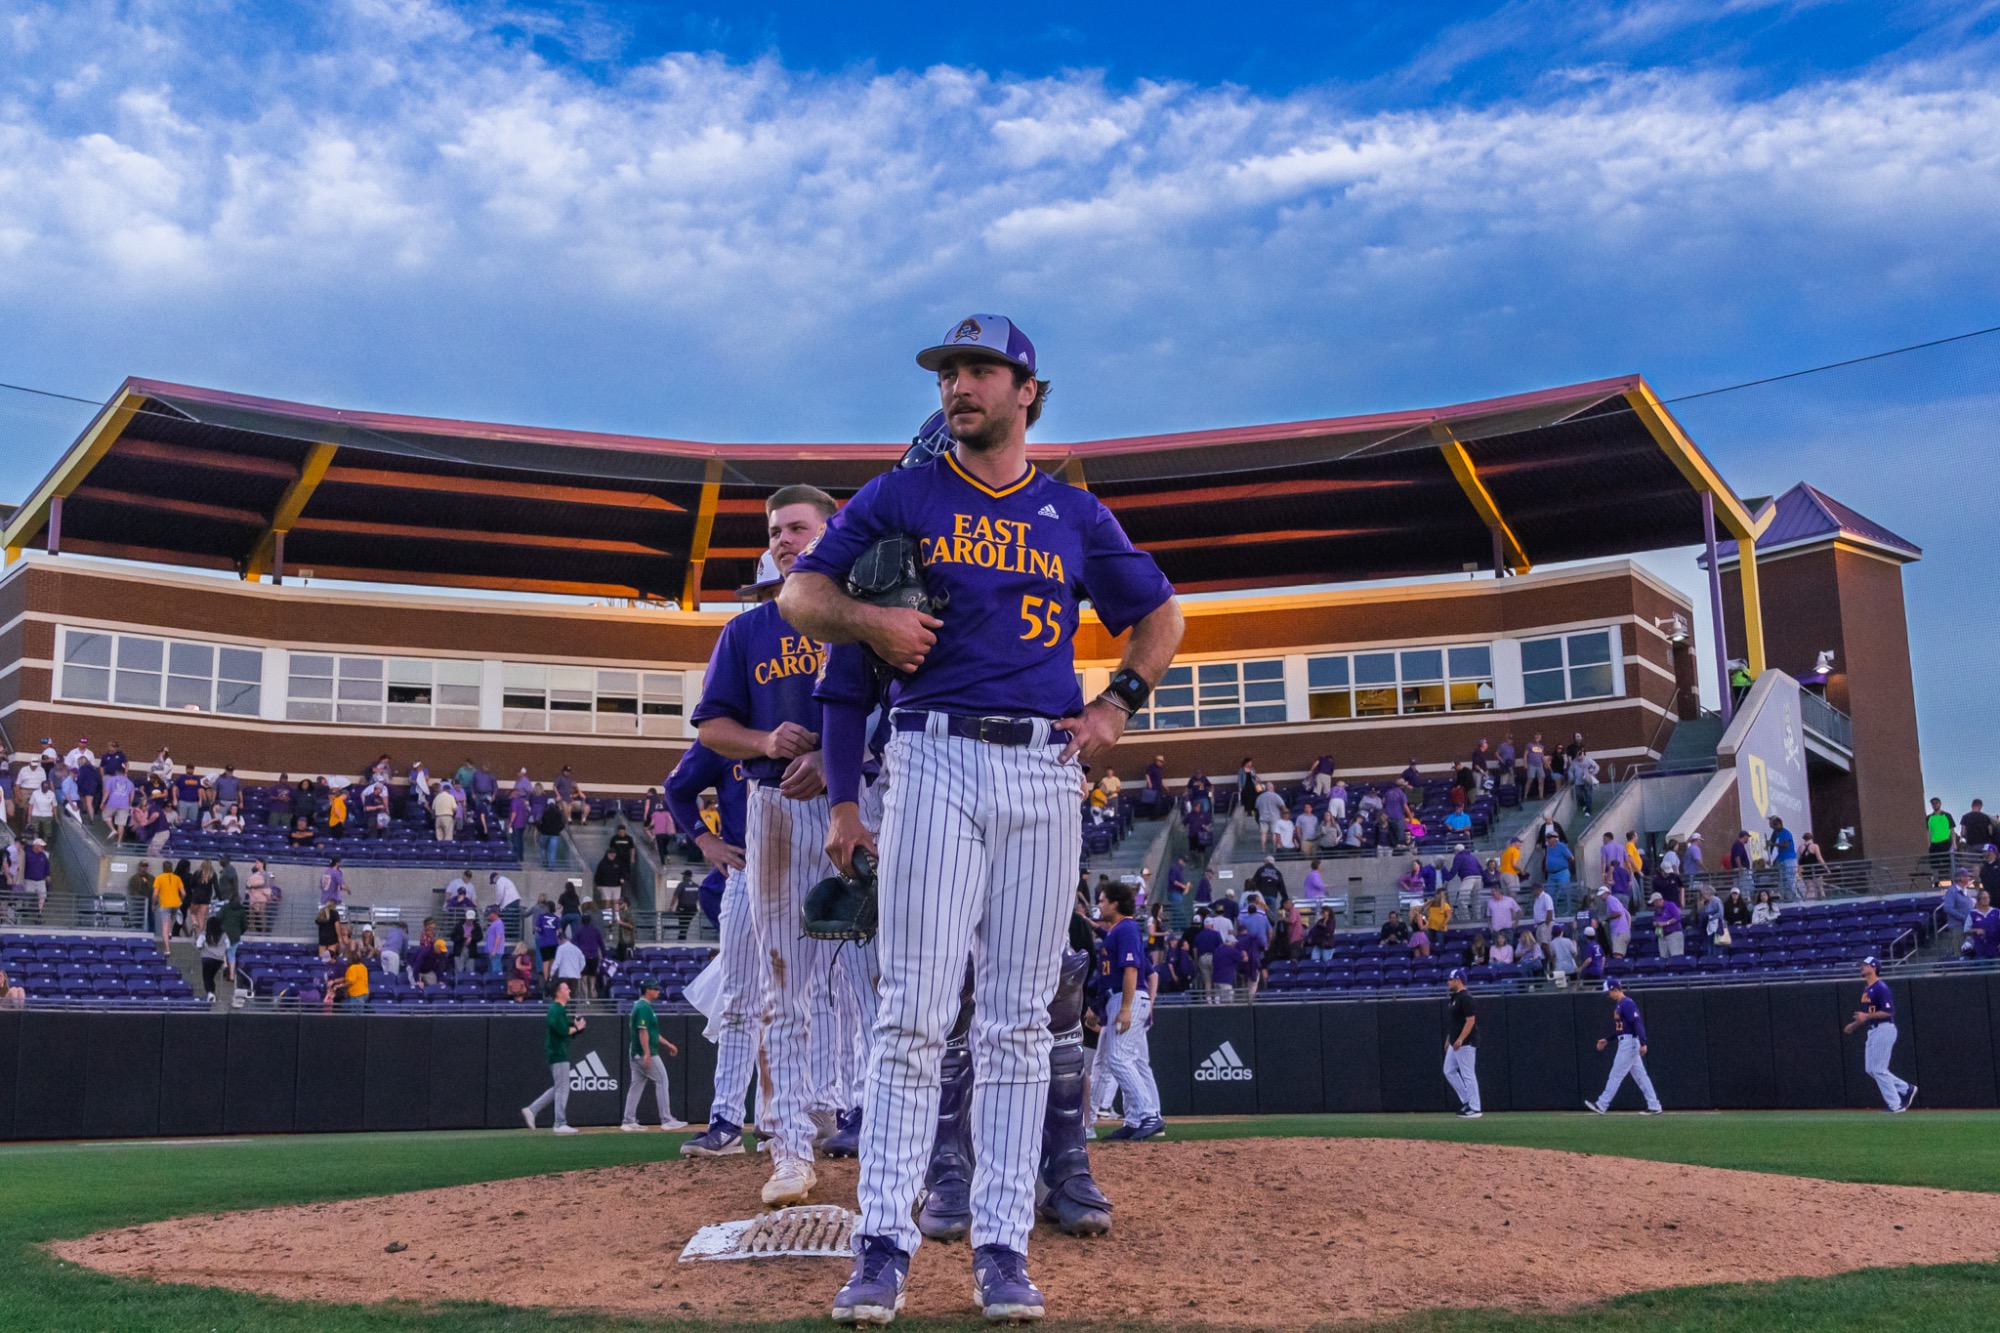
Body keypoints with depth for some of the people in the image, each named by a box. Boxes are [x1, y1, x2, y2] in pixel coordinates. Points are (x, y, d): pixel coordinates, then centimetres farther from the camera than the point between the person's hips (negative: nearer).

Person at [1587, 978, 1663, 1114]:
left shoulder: (1627, 1003, -14)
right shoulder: (1619, 1005, 16)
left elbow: (1638, 1023, -23)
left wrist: (1642, 1043, -30)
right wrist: (1607, 1040, 24)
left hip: (1629, 1043, -10)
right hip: (1625, 1043, 10)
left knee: (1616, 1076, -6)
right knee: (1641, 1076, 9)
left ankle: (1601, 1105, -3)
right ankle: (1654, 1106, 11)